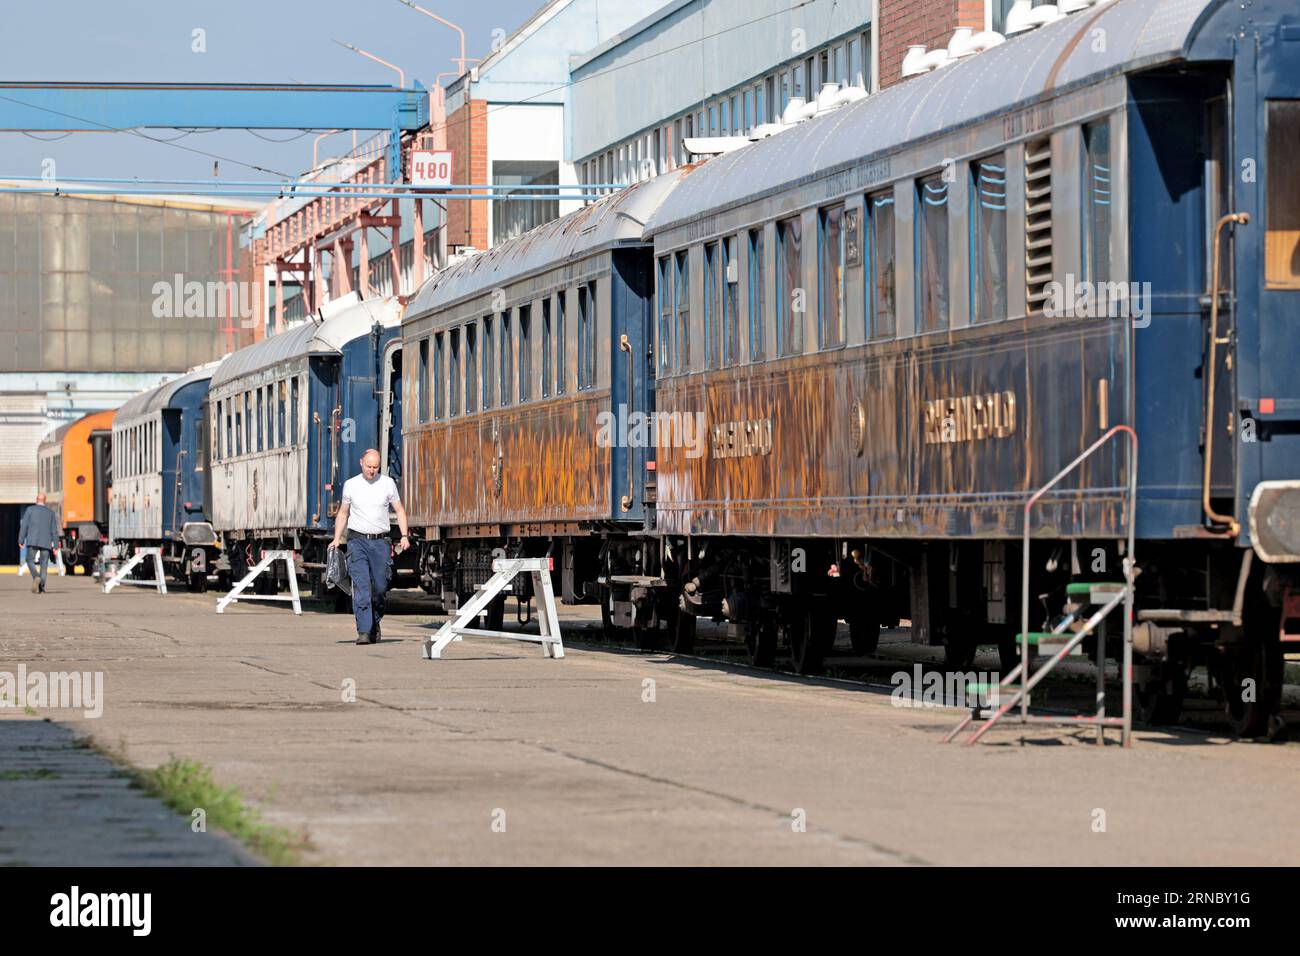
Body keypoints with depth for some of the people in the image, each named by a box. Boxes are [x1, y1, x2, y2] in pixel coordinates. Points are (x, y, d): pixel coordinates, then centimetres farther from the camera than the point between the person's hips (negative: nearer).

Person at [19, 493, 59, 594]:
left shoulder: (30, 510, 2)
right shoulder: (50, 513, 8)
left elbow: (24, 526, -3)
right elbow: (54, 530, 7)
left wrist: (21, 540, -1)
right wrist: (55, 545, 10)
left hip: (32, 541, -2)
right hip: (46, 542, 2)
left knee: (31, 561, 5)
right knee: (44, 565, 7)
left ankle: (36, 578, -23)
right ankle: (41, 588, -1)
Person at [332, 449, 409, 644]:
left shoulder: (388, 483, 4)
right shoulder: (350, 485, 4)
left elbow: (399, 510, 9)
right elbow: (343, 513, 15)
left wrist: (404, 536, -3)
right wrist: (337, 539, 5)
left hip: (380, 542, 1)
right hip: (357, 541, -1)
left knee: (379, 587, 4)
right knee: (361, 588, -13)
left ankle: (375, 623, 30)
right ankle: (364, 632, -17)